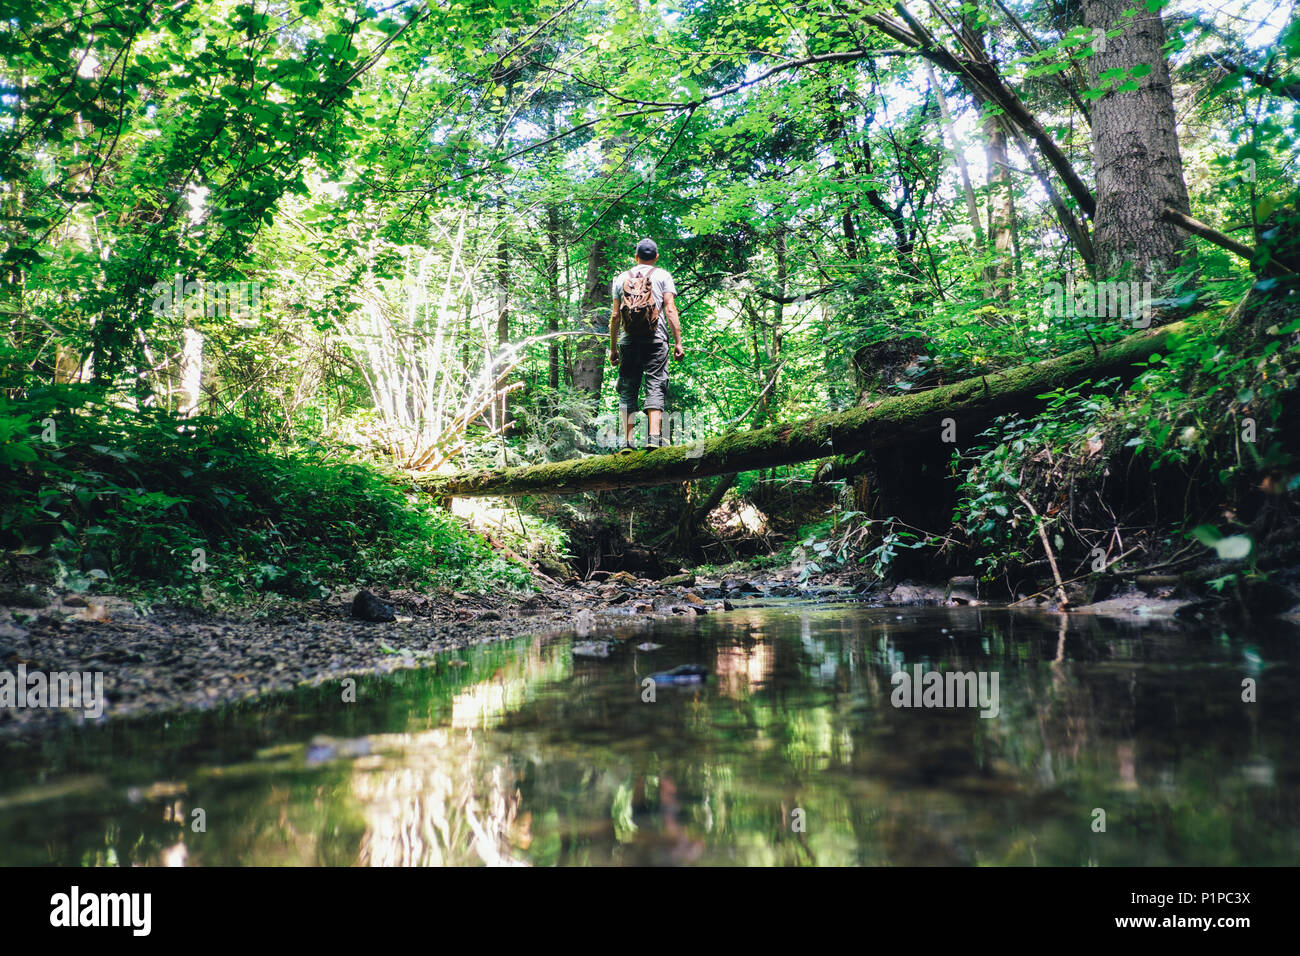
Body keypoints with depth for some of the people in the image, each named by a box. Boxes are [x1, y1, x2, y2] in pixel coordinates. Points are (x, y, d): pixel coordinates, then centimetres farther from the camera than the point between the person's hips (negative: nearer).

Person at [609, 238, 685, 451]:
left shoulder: (622, 278, 16)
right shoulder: (662, 275, 10)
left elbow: (615, 315, 12)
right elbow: (670, 309, 0)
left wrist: (612, 347, 16)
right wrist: (678, 342, -1)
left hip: (628, 339, 2)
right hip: (655, 338, -2)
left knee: (627, 389, 4)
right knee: (655, 386, -4)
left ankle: (627, 441, -3)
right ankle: (654, 436, -17)